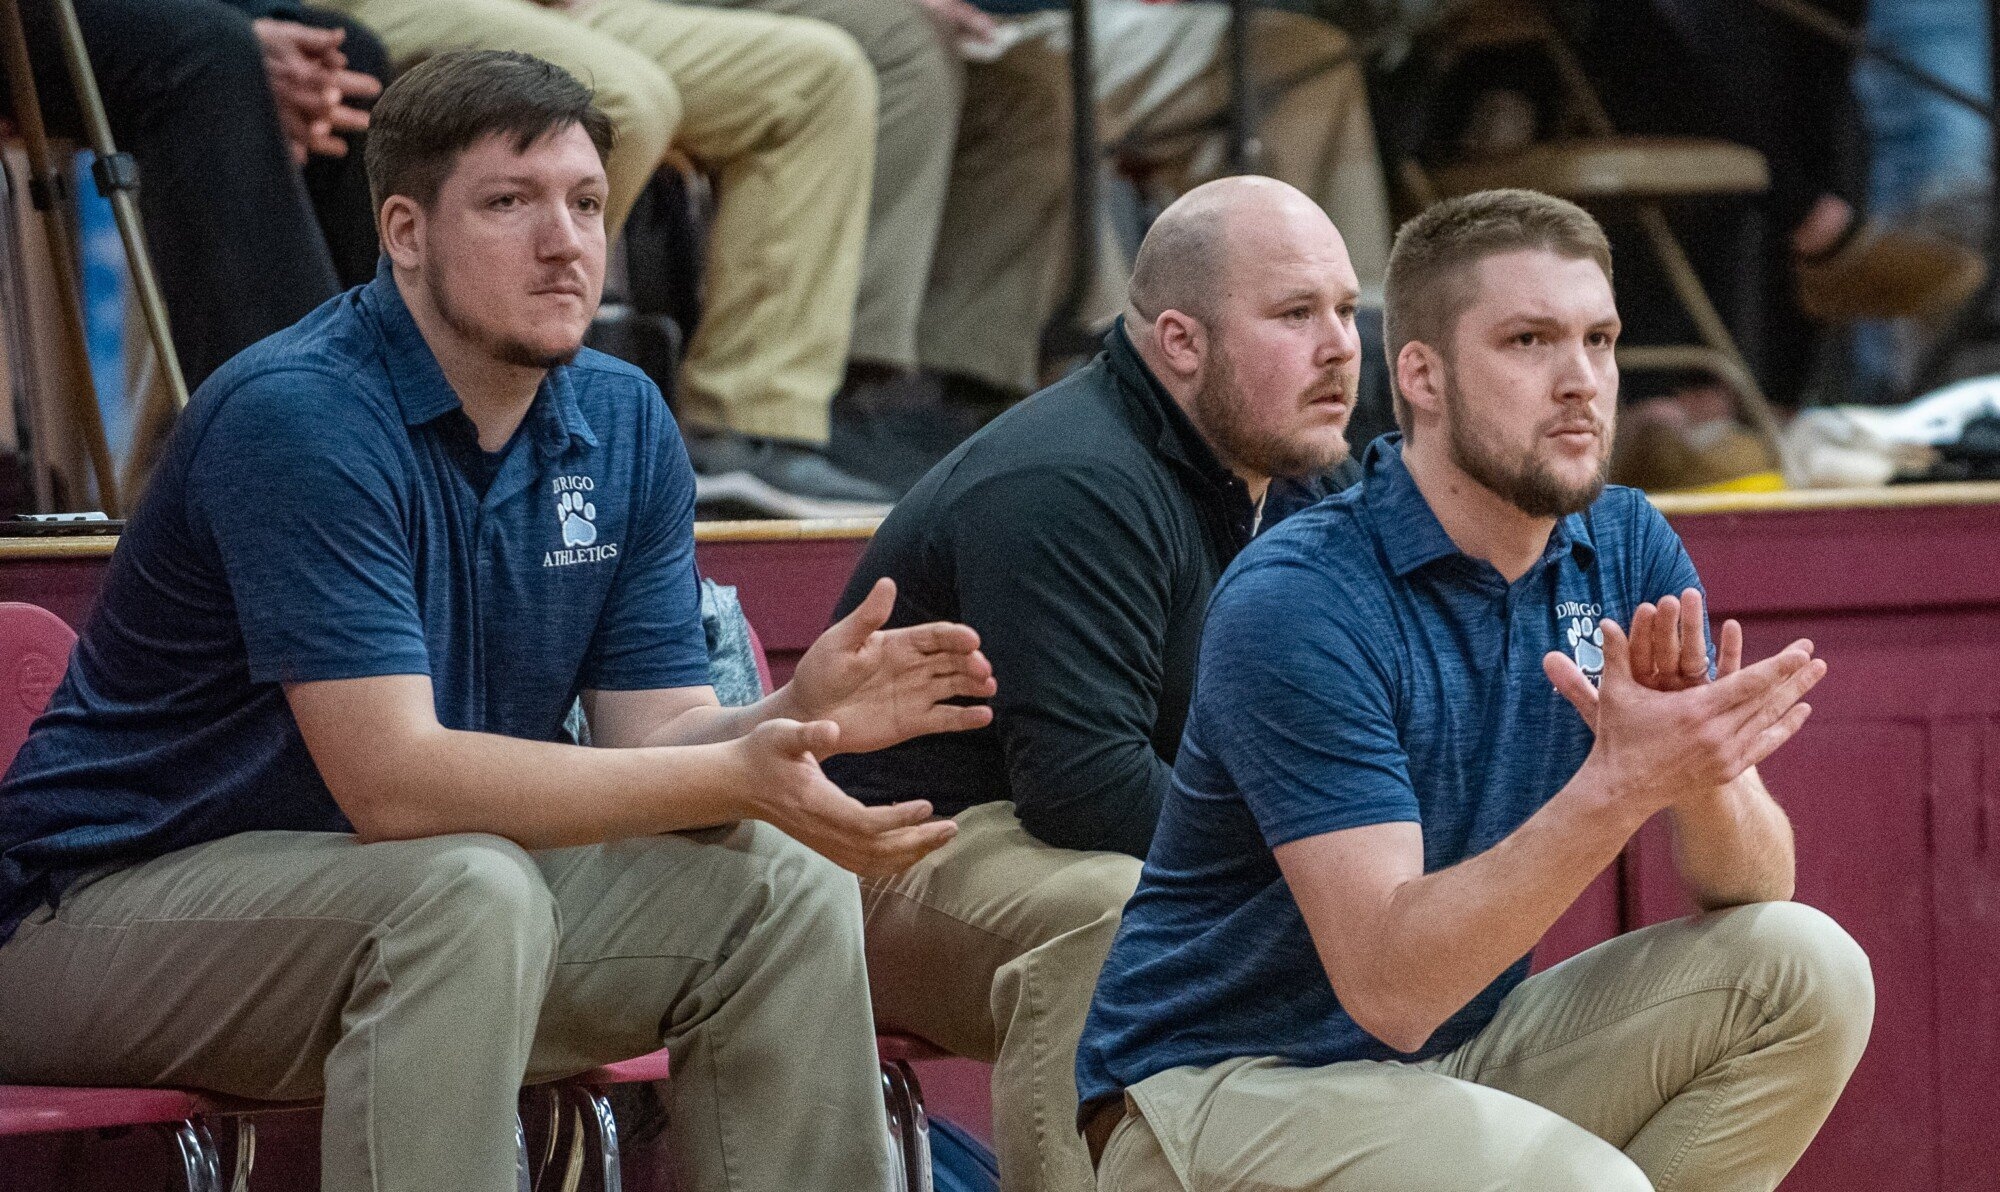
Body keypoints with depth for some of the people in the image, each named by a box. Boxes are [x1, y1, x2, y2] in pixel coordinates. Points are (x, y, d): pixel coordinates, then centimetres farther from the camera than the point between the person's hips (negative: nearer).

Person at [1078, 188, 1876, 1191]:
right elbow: (1388, 985, -28)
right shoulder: (1295, 606, -22)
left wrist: (1694, 771, -27)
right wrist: (1621, 786, -37)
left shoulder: (1626, 550, 1)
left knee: (1804, 969, -12)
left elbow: (1754, 885, -3)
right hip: (1226, 1086, -7)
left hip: (1464, 1051, 7)